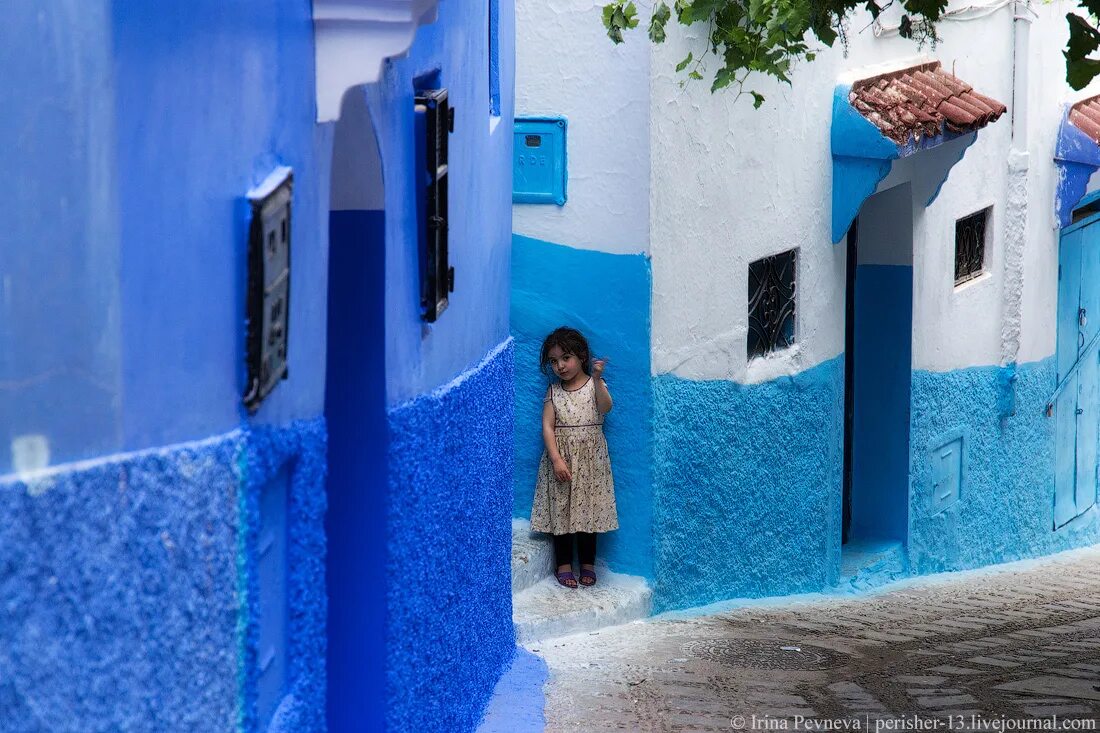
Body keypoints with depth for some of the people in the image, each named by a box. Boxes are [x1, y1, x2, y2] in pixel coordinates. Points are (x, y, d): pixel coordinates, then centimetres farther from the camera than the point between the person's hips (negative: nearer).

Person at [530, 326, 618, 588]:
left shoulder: (595, 385, -1)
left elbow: (605, 407, -22)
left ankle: (587, 564, 15)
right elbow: (548, 426, -3)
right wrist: (556, 459, -15)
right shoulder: (553, 391, 4)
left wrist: (597, 379, -38)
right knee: (561, 509, 3)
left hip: (590, 459, -1)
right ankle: (564, 564, 12)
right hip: (561, 458, 1)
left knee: (588, 509, 4)